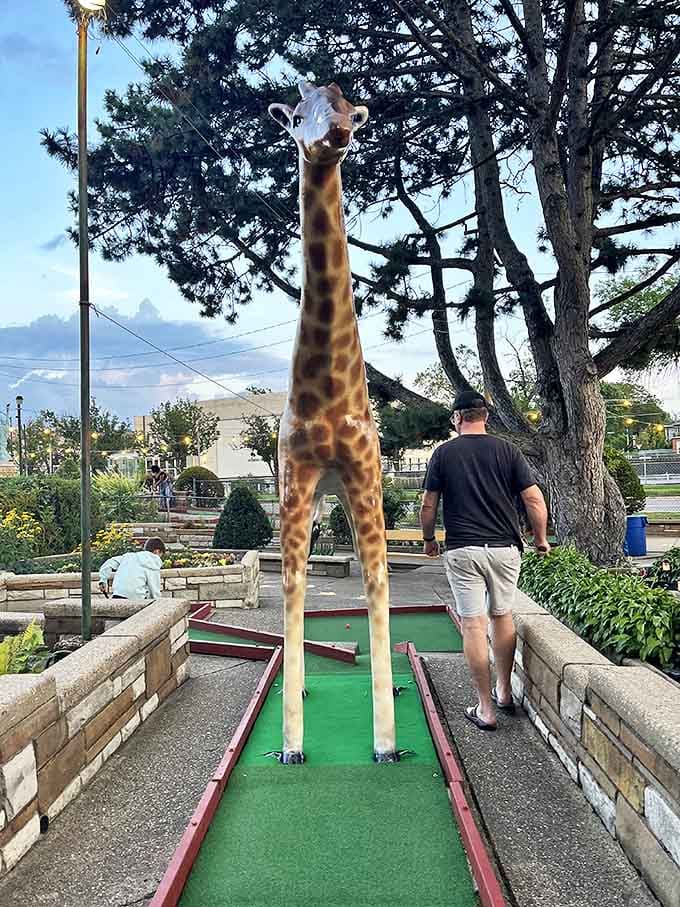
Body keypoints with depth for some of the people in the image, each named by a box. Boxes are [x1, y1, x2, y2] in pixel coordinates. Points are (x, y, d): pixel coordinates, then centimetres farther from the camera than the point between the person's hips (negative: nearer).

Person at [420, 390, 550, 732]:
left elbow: (428, 506, 1)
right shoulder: (507, 450, 2)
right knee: (502, 616, 18)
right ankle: (504, 692, 30)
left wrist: (428, 540, 17)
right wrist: (541, 540, 12)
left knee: (473, 624, 2)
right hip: (505, 548, 2)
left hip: (462, 550, -2)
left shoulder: (444, 453, 0)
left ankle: (486, 709, 7)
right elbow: (535, 501, -2)